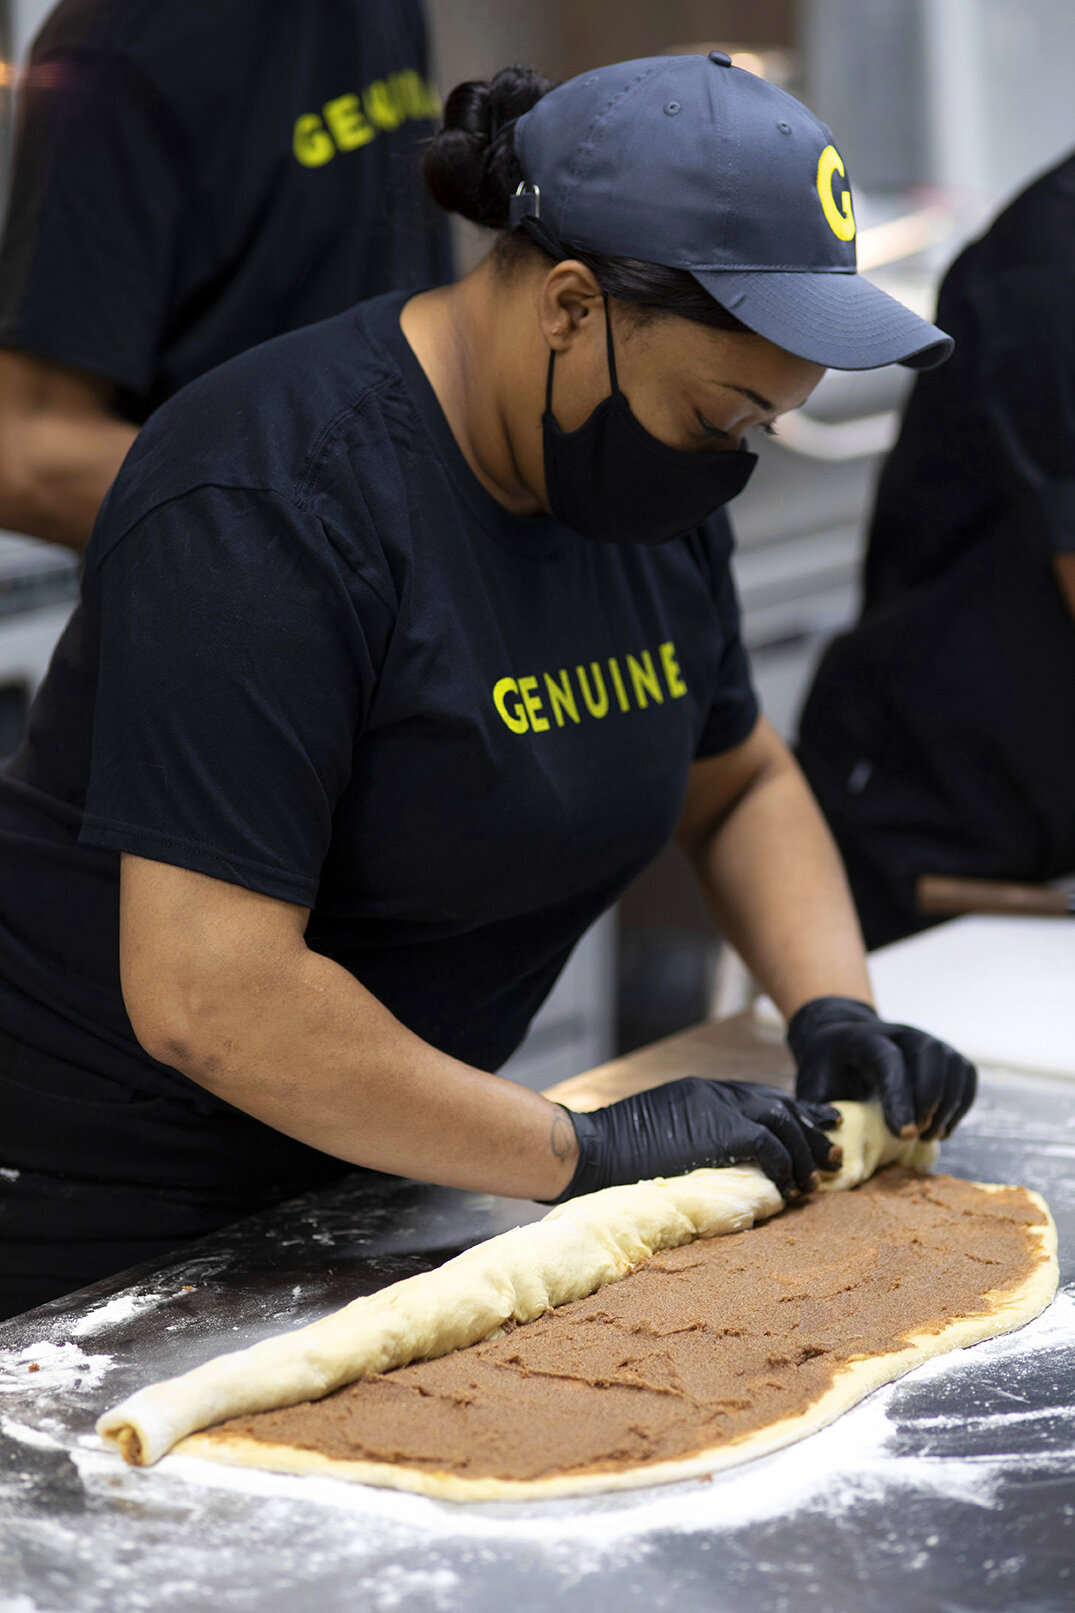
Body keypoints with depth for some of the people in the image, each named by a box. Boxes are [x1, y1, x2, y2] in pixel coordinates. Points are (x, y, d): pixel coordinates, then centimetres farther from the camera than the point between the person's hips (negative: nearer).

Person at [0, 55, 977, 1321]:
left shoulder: (653, 472, 0)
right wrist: (585, 1150, -25)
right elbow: (206, 999, -31)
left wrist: (833, 1012, -3)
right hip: (107, 1213, -7)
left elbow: (741, 785, 15)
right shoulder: (269, 507, -27)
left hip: (368, 1168, 7)